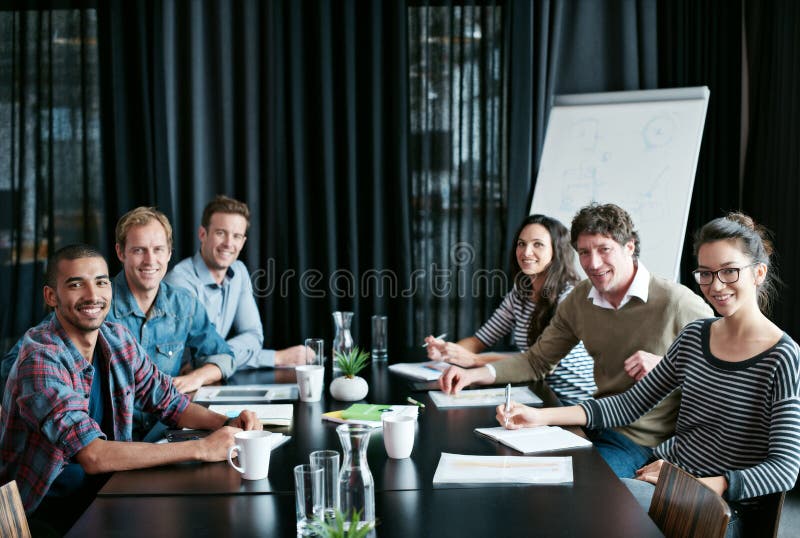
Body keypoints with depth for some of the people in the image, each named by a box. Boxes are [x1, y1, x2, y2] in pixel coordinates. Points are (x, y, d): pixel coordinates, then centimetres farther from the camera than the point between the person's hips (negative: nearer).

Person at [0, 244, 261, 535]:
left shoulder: (119, 339, 0)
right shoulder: (41, 358, -22)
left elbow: (170, 402, 11)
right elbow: (93, 456, -30)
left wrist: (228, 424, -10)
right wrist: (202, 449, -29)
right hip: (44, 510, -6)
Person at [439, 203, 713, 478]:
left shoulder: (678, 303, -15)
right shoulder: (578, 300, 4)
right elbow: (538, 360, 12)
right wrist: (474, 374, -3)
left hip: (646, 442, -6)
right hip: (599, 425, 6)